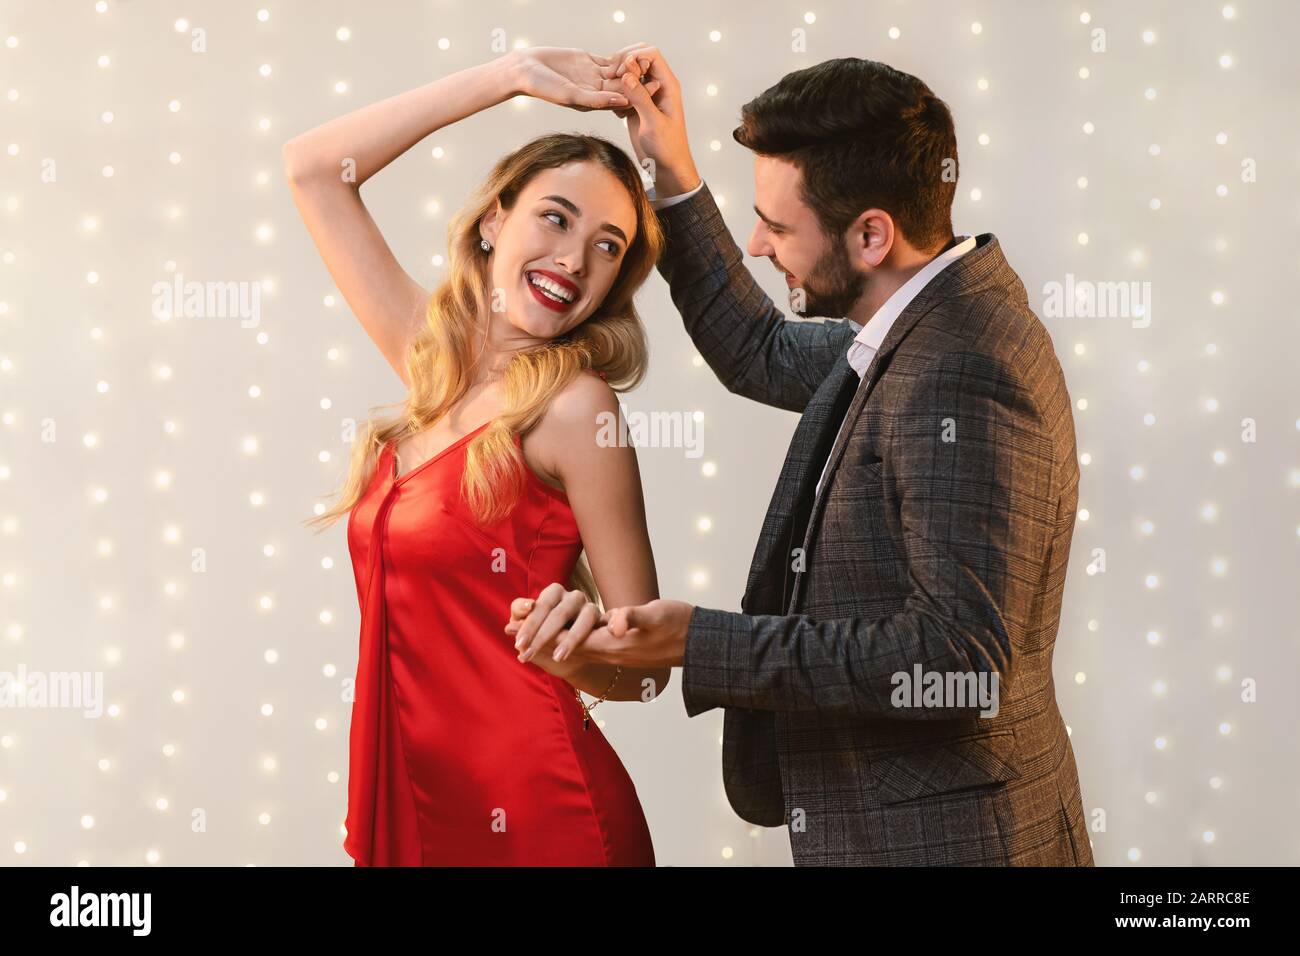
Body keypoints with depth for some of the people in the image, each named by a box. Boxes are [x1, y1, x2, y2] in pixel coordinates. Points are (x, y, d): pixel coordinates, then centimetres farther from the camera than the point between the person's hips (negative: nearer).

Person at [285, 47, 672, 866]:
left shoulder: (574, 406, -11)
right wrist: (511, 76, 6)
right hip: (408, 798, 6)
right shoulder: (431, 360, 6)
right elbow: (312, 166, 11)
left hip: (530, 810, -6)